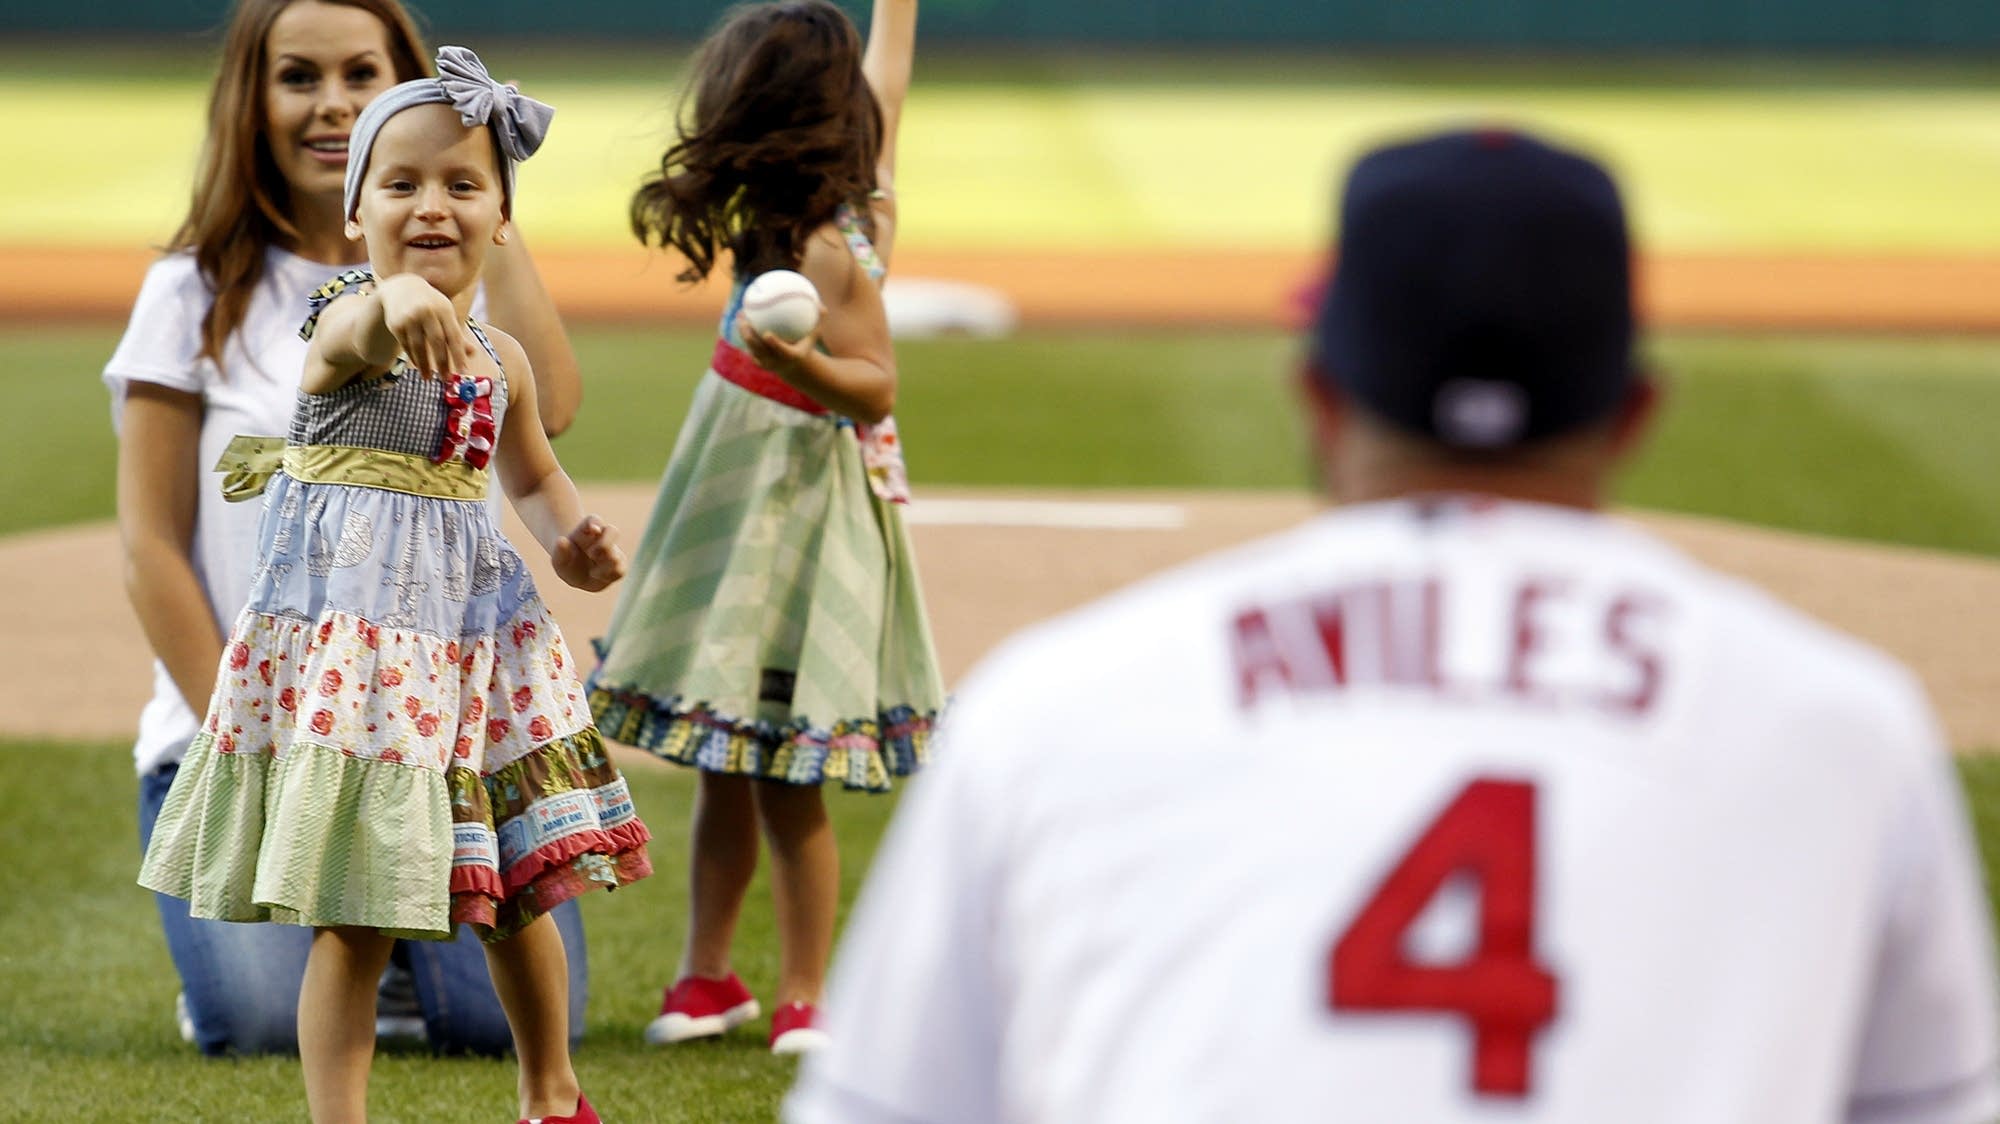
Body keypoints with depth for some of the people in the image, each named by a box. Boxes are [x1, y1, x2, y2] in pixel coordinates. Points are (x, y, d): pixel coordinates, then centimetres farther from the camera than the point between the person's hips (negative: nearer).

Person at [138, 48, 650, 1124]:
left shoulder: (500, 357, 8)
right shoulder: (349, 320, -12)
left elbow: (533, 477, 27)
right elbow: (350, 339, -40)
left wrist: (572, 539, 4)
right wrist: (392, 303, -64)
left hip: (471, 625, 6)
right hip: (349, 623, -6)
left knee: (517, 898, 13)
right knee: (353, 925, -7)